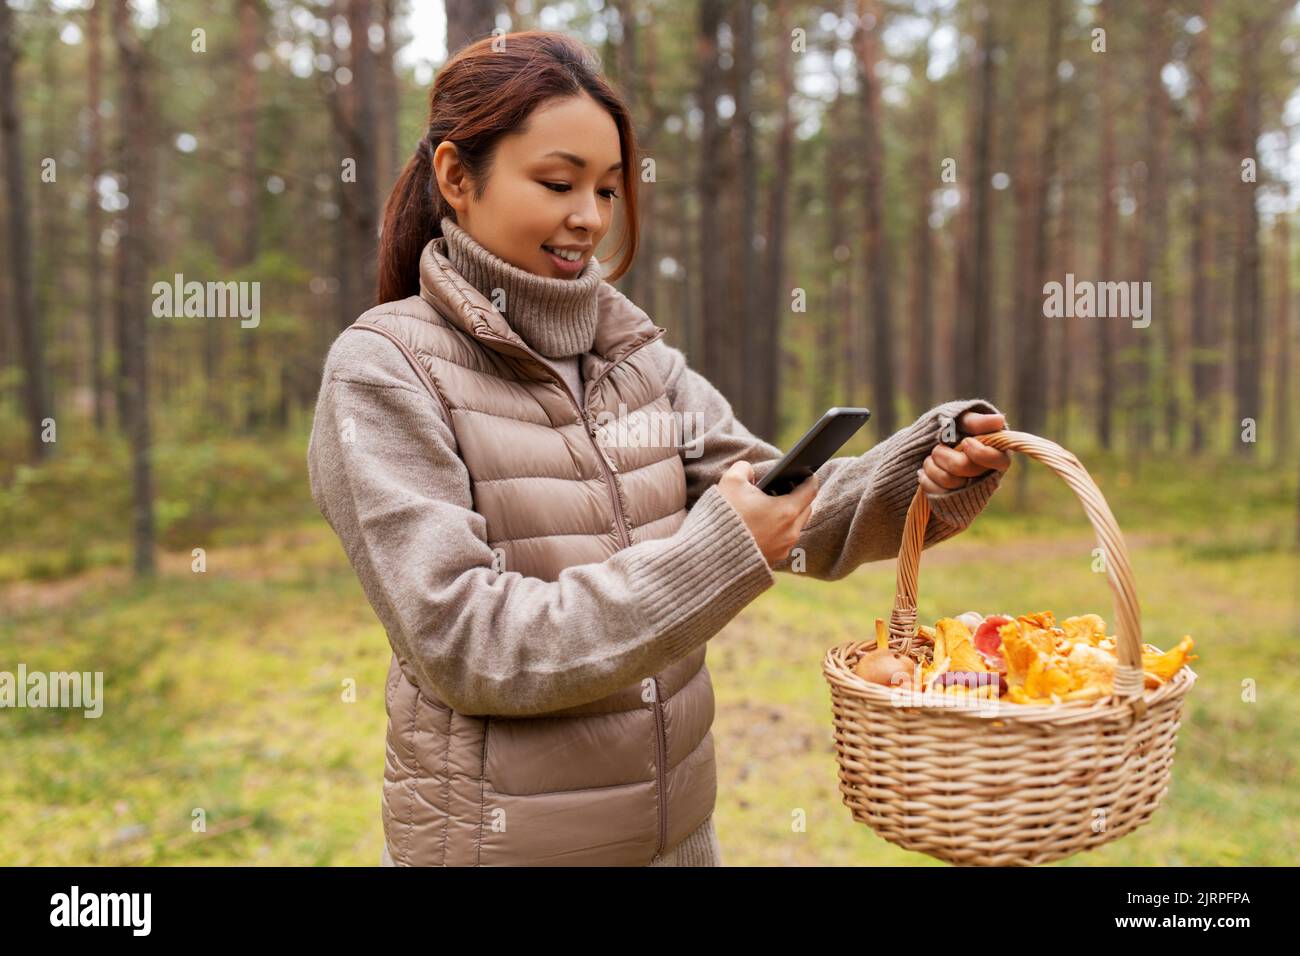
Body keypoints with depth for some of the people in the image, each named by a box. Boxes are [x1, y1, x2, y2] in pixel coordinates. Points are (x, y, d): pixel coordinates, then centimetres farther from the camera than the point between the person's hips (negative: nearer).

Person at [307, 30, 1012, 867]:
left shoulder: (633, 350, 3)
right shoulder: (383, 369, -13)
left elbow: (802, 520, -3)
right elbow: (466, 645, -20)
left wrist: (932, 467, -22)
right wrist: (716, 550, -24)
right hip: (497, 835, -5)